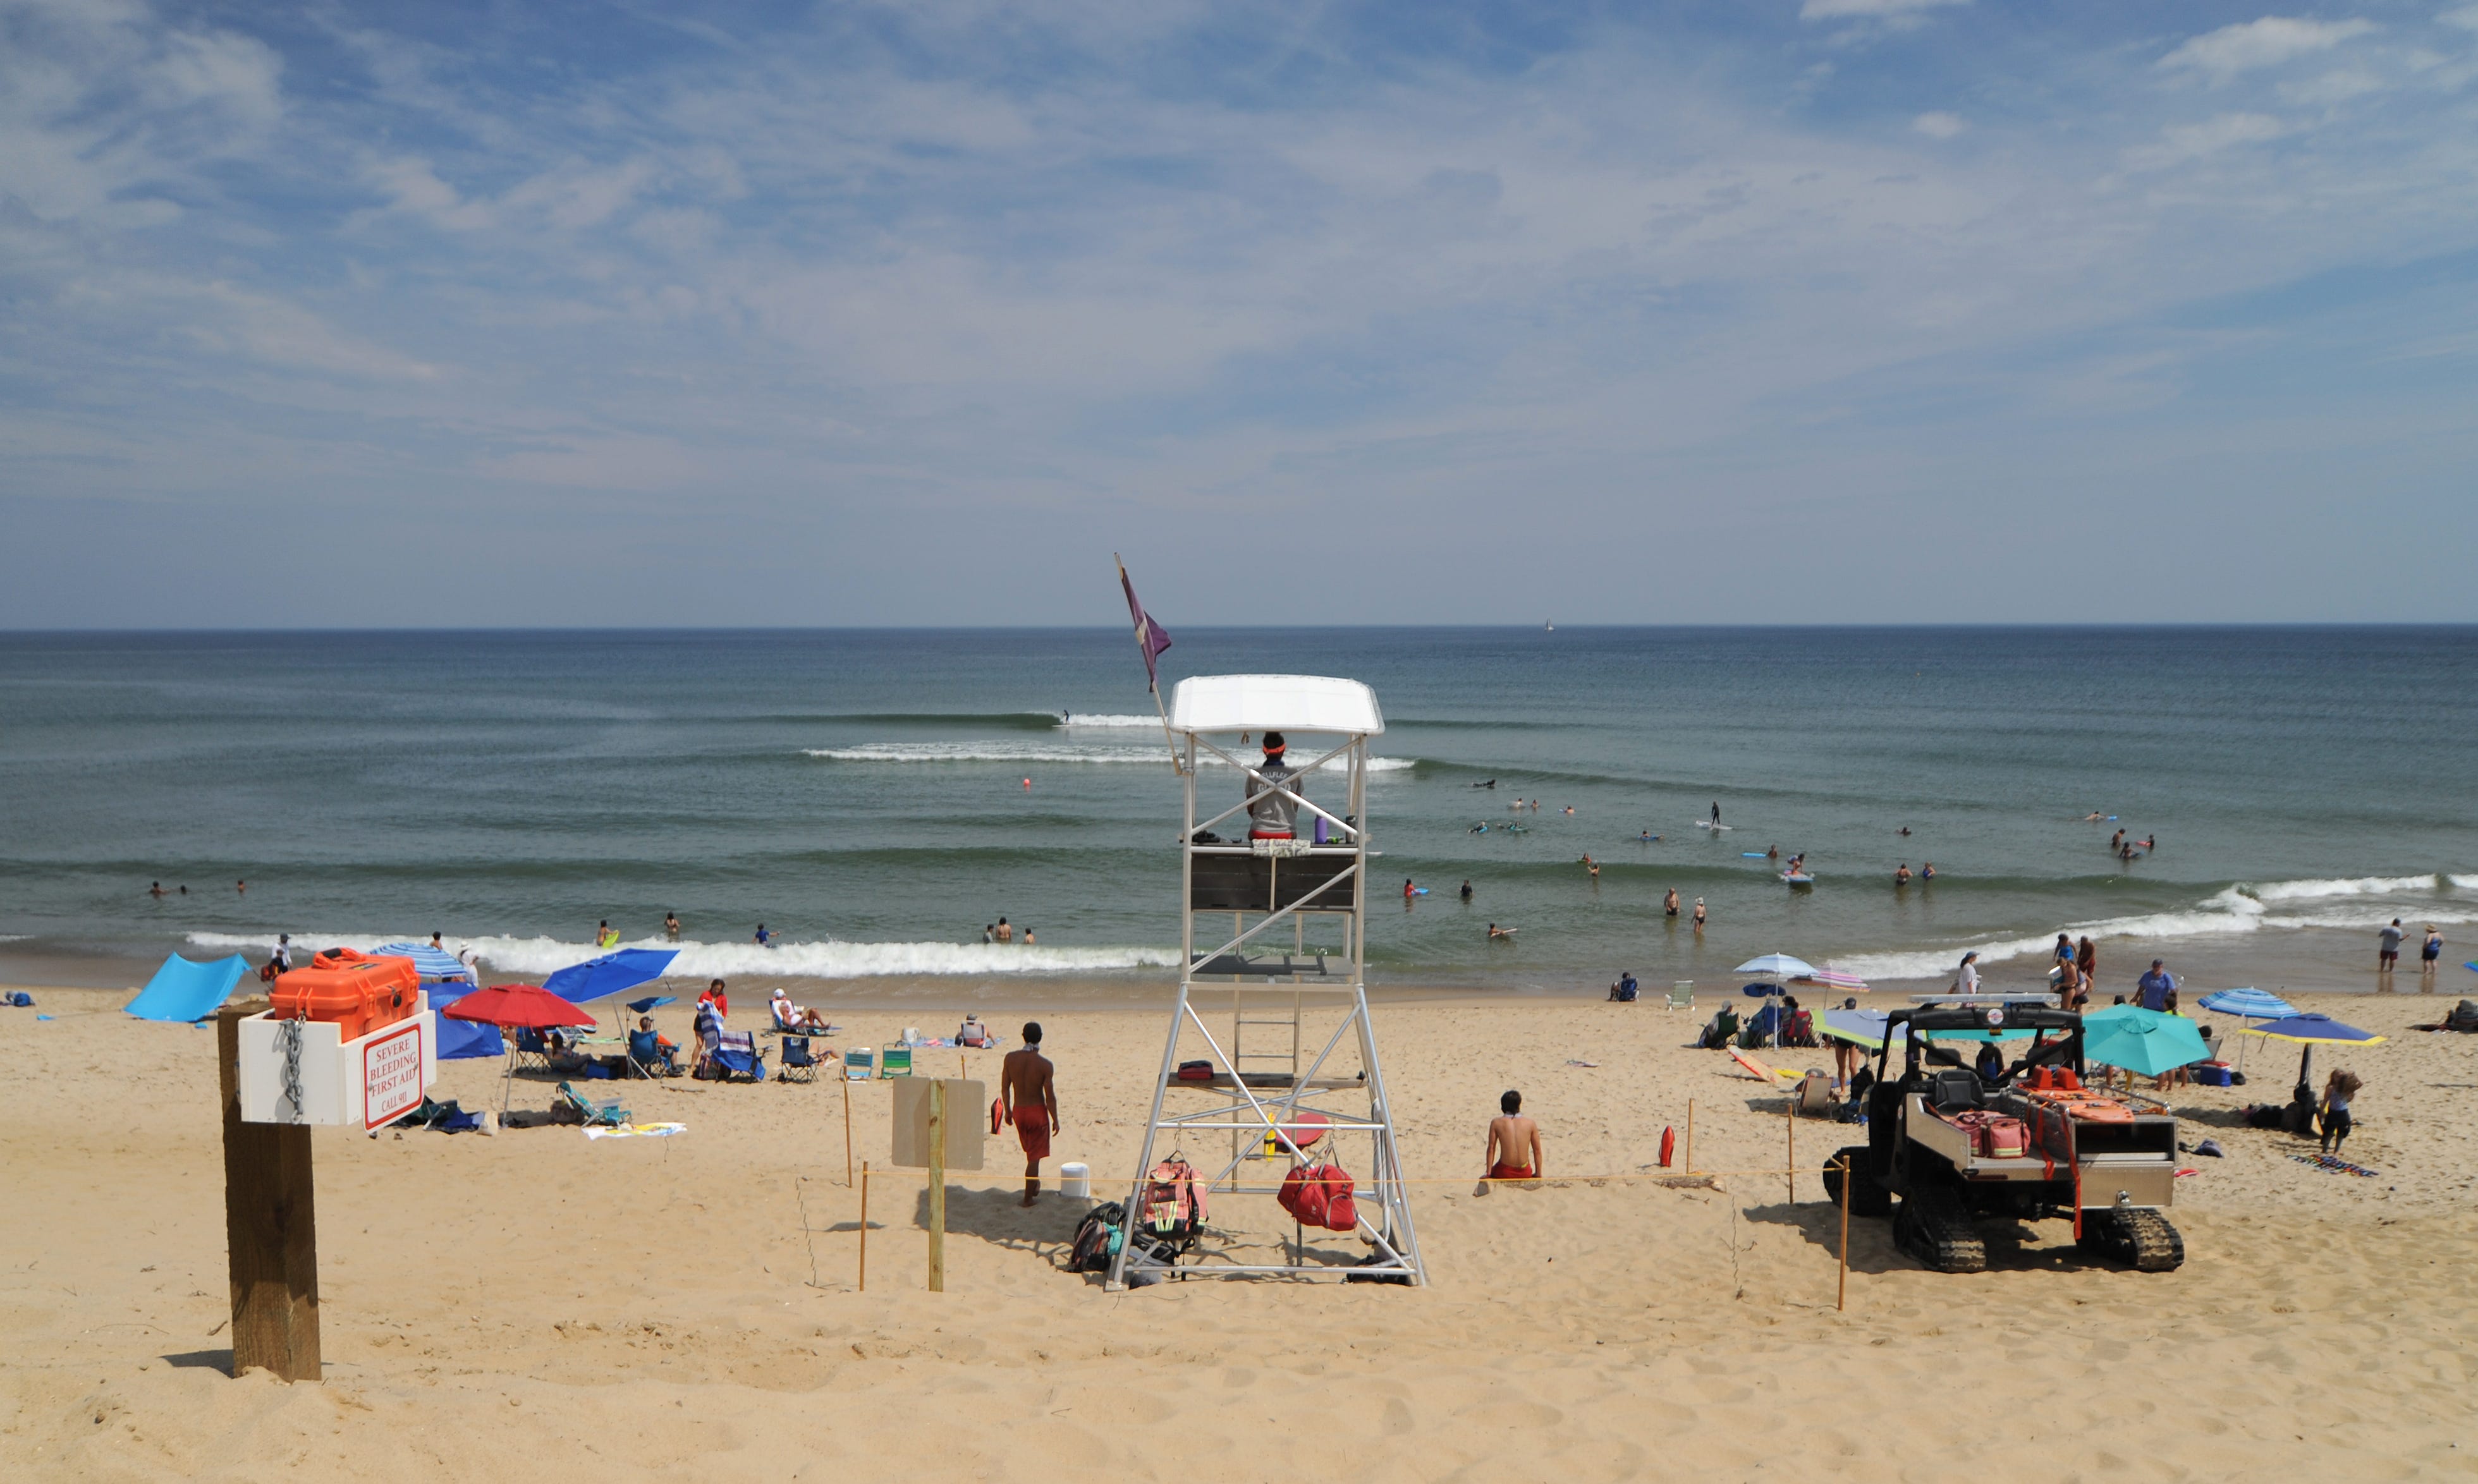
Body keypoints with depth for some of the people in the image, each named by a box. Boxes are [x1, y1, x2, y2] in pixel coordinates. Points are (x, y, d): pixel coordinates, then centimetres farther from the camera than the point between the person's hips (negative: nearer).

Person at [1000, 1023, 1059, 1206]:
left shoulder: (1010, 1058, -10)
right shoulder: (1045, 1064, -20)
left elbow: (1005, 1088, -1)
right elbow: (1050, 1096, -14)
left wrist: (1007, 1111, 14)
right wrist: (1055, 1120, -2)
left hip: (1018, 1111, 4)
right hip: (1037, 1111, -4)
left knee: (1031, 1152, 26)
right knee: (1034, 1157, 8)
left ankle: (1034, 1185, 42)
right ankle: (1028, 1197, 14)